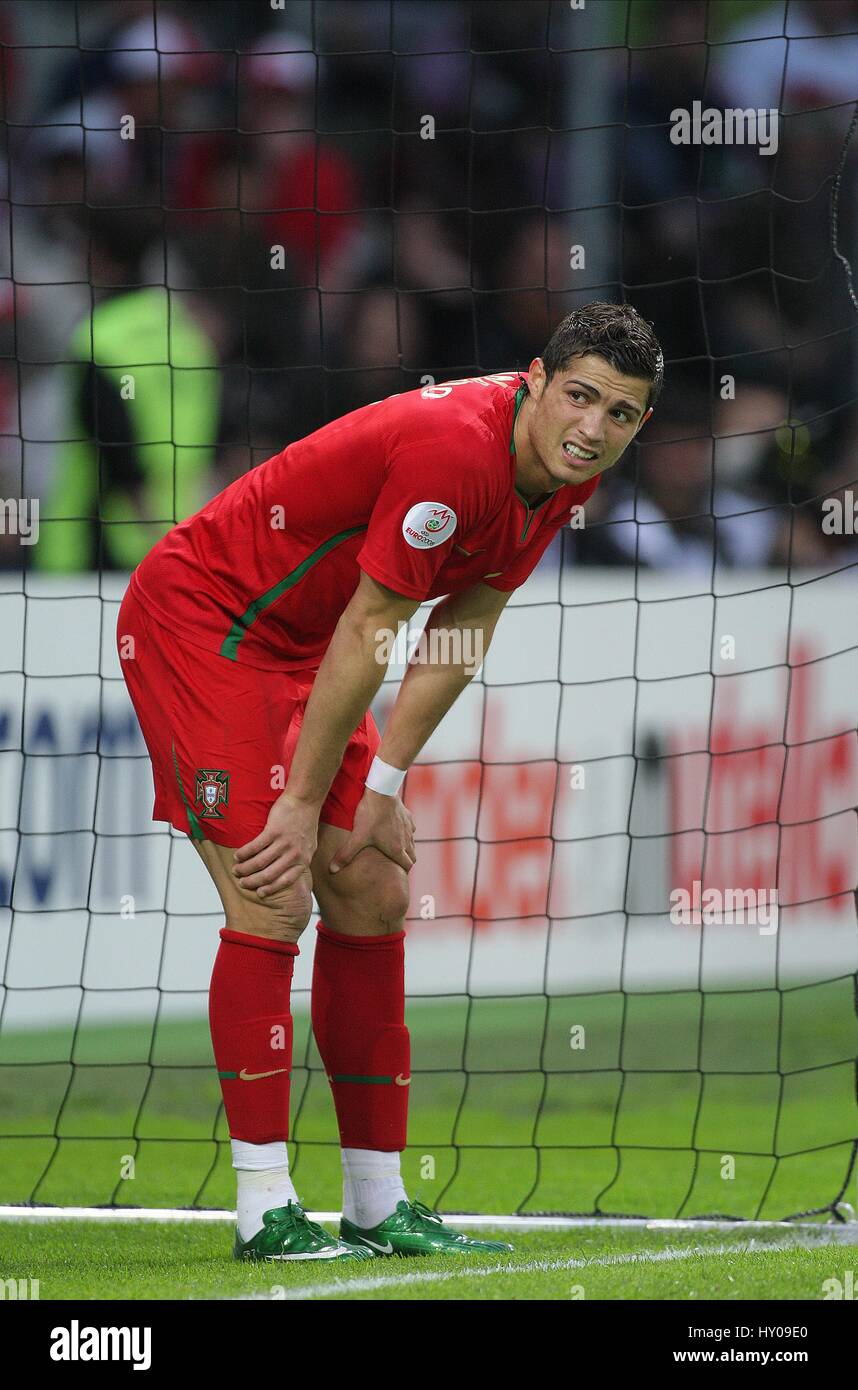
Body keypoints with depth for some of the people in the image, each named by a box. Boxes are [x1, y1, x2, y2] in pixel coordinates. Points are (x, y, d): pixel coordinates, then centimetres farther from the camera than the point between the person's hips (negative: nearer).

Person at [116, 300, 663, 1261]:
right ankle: (265, 1213, -14)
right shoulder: (454, 448, -30)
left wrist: (383, 786, -1)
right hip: (197, 617, -9)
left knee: (374, 896, 6)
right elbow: (367, 636, -24)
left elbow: (463, 631, 5)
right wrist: (303, 802, -17)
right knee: (272, 902, -16)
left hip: (294, 650, 9)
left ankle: (377, 1205, 10)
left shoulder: (564, 475, -2)